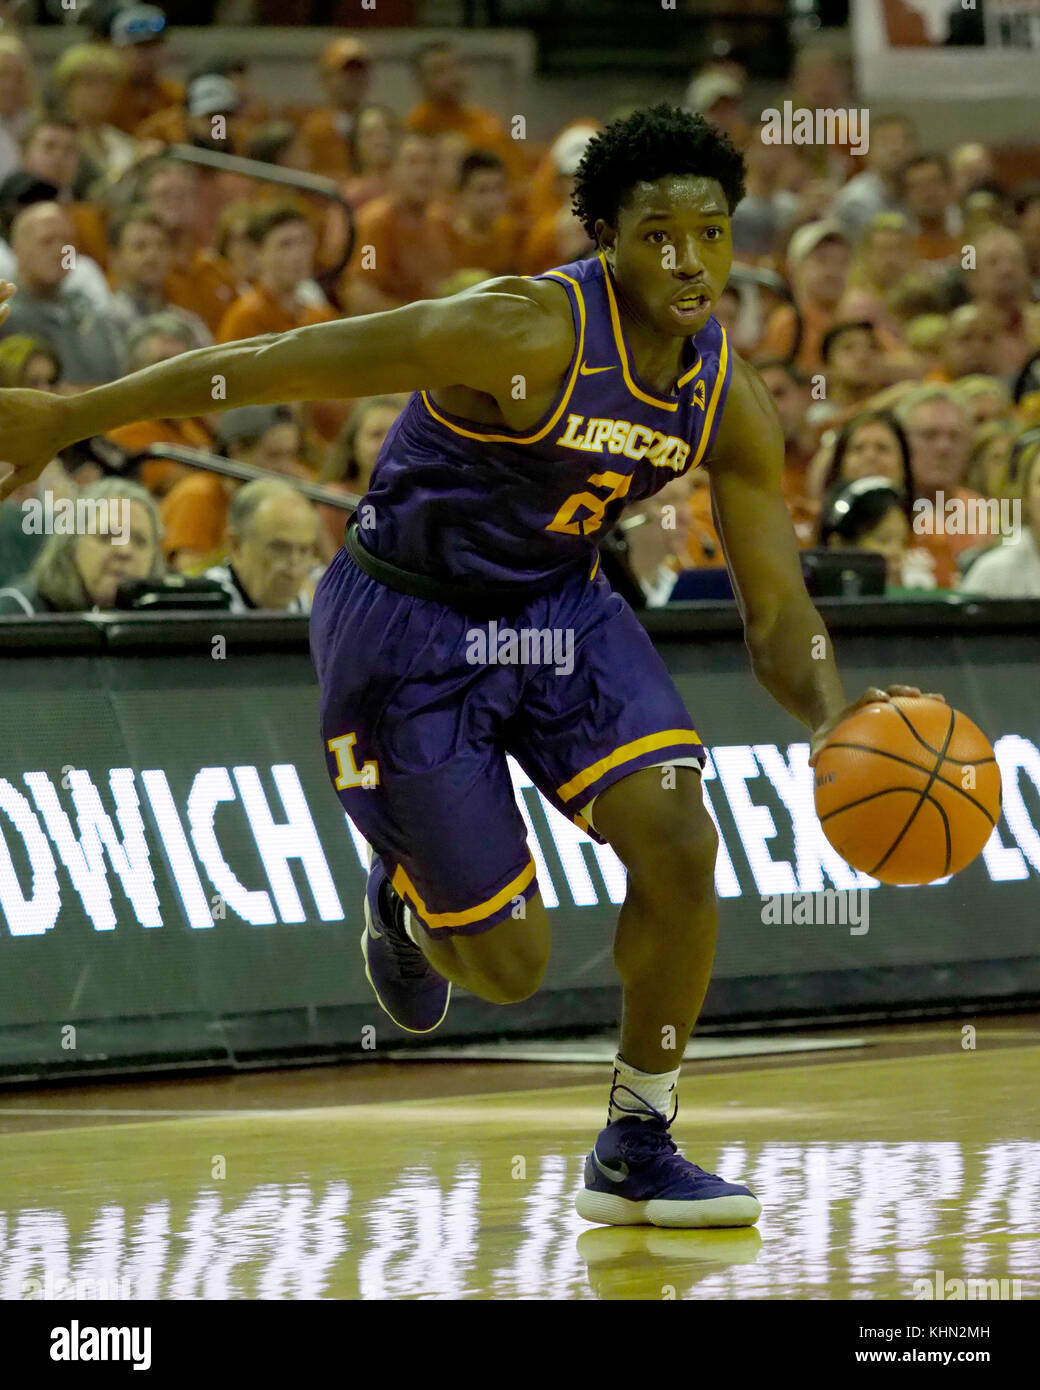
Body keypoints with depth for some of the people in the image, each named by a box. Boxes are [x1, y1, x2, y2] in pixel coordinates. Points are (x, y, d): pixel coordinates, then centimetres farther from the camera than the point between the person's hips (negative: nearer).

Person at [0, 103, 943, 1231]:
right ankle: (409, 901, 34)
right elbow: (286, 363, -24)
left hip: (557, 607, 6)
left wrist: (831, 719, -27)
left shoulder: (728, 402, -8)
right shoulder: (528, 334, -27)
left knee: (678, 842, -17)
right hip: (407, 628, -5)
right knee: (510, 966, -6)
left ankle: (635, 1148, 2)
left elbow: (775, 612, -4)